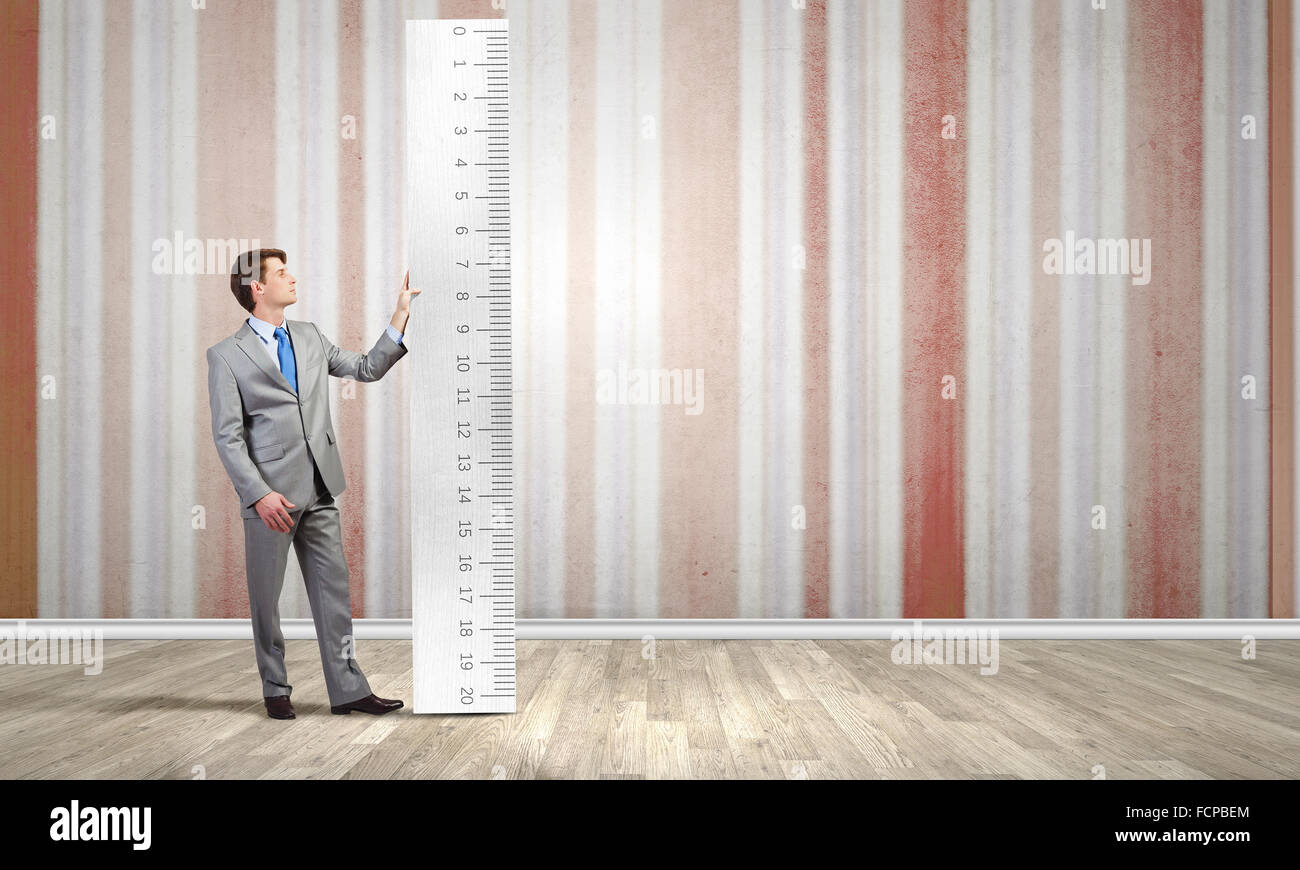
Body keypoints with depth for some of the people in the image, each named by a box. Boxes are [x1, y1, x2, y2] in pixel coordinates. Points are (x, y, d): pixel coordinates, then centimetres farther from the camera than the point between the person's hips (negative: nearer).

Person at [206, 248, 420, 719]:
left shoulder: (310, 336, 13)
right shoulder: (226, 355, -4)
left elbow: (367, 368, 18)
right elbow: (227, 436, -8)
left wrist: (401, 316, 8)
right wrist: (259, 494, -17)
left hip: (319, 491, 5)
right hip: (271, 494, -5)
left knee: (334, 589, 6)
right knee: (266, 597, 7)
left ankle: (348, 689, 13)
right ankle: (276, 690, 23)